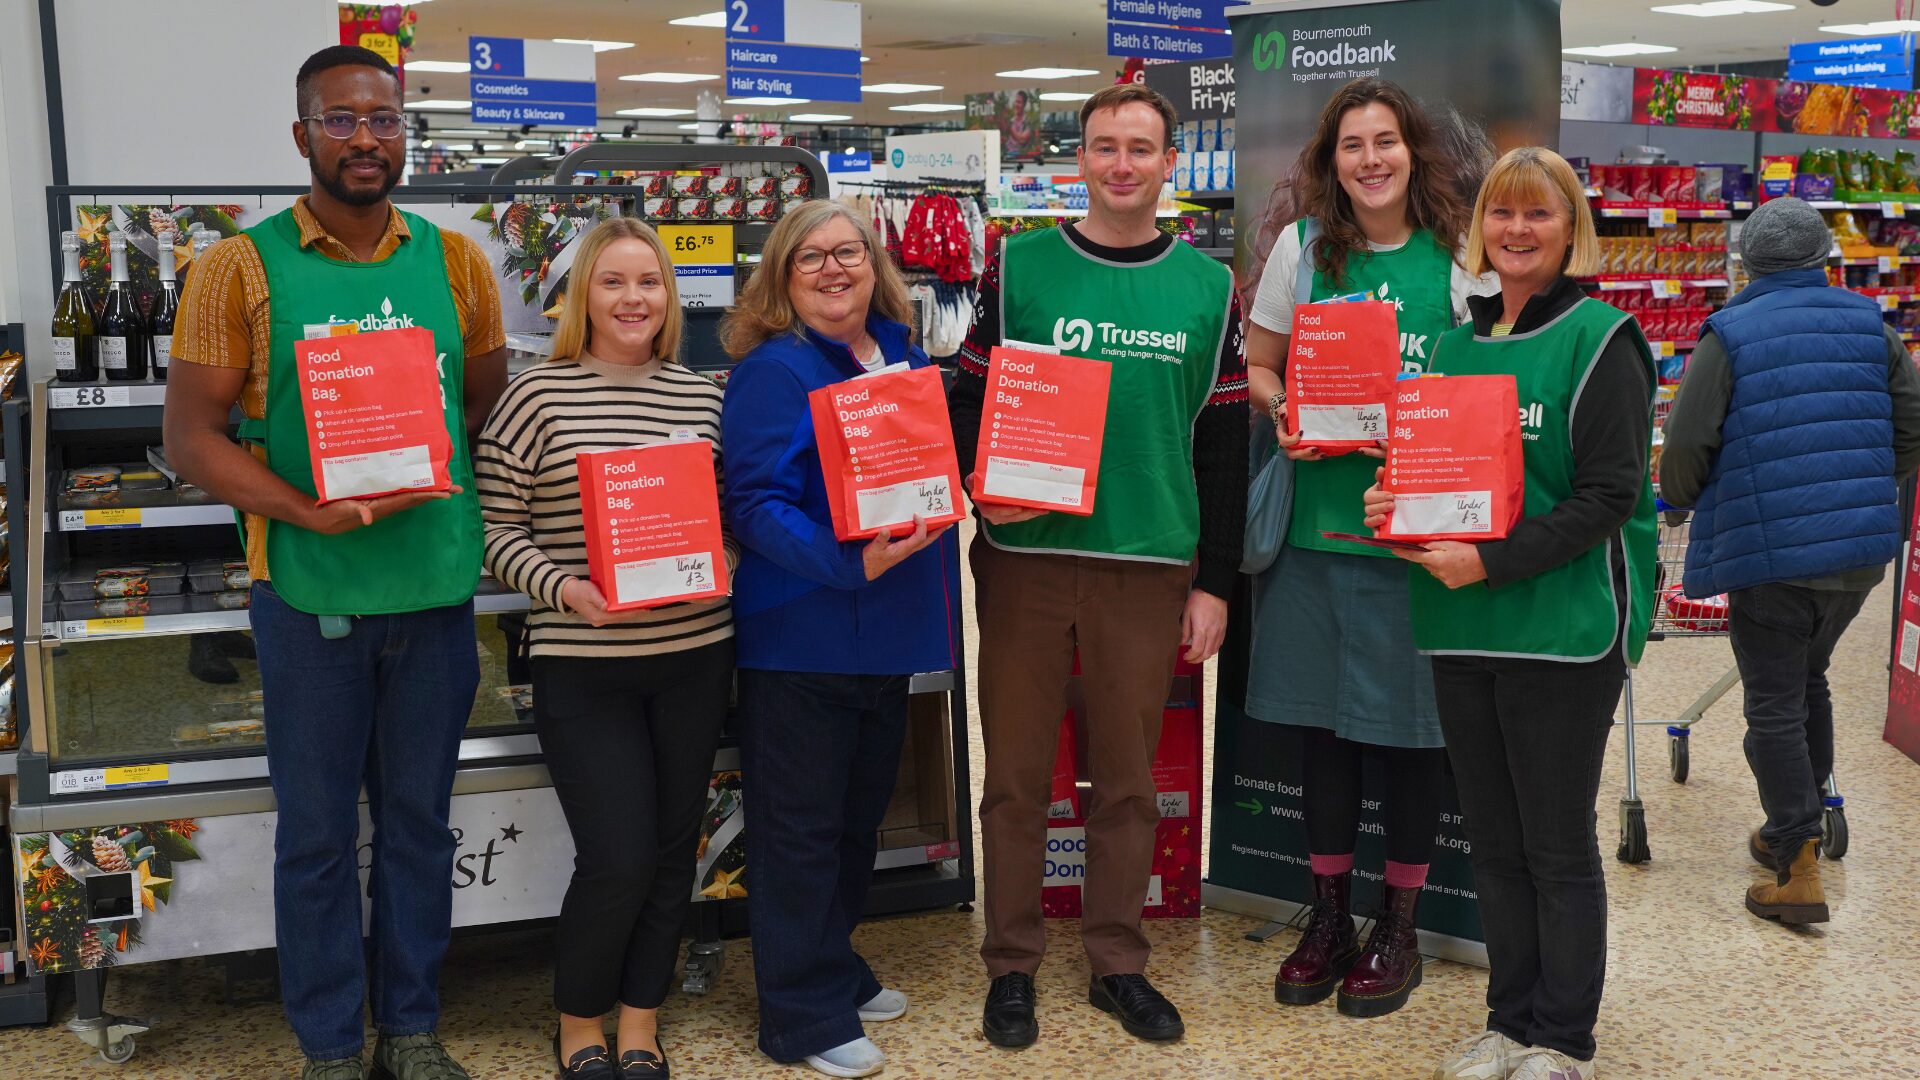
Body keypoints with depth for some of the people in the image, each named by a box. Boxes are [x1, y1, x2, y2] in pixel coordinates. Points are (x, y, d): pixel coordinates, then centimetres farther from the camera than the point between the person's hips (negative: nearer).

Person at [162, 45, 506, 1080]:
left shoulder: (454, 262, 6)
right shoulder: (243, 267, -3)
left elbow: (493, 409, 11)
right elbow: (192, 435, -6)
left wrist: (457, 509, -9)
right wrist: (313, 514, -20)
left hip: (435, 588, 3)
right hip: (310, 594, -2)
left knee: (419, 820, 13)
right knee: (317, 830, 9)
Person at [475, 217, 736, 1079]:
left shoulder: (702, 397, 7)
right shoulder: (537, 395, -4)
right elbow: (497, 530, -4)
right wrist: (565, 589, -19)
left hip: (695, 654, 4)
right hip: (582, 665, -4)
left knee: (671, 849, 10)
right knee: (617, 860, -5)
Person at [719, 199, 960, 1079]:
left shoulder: (903, 356, 10)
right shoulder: (773, 371, -12)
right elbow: (755, 504, -20)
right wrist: (849, 563, -32)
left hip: (887, 633, 8)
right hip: (802, 636, -8)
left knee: (861, 813, 19)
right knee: (801, 826, 2)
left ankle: (834, 969, 37)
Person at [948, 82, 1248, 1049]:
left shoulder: (1208, 287, 7)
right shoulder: (1020, 267, 3)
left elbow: (1223, 443, 8)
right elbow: (969, 397, 4)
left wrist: (1213, 581, 4)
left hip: (1150, 566, 1)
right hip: (1025, 554, -1)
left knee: (1128, 776, 10)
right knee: (1016, 772, 6)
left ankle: (1117, 962, 25)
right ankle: (1012, 965, 21)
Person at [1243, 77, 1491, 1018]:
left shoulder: (1458, 255, -1)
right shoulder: (1302, 247, 5)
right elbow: (1259, 367, 11)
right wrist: (1287, 416, -9)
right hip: (1317, 512, 2)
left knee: (1412, 723, 5)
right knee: (1320, 717, 10)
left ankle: (1398, 927, 22)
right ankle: (1328, 916, 26)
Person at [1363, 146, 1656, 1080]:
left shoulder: (1600, 341, -6)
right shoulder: (1455, 344, 12)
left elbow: (1609, 496, -13)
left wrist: (1492, 561, -21)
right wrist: (1398, 503, -3)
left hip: (1564, 627, -6)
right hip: (1461, 629, 6)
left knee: (1558, 846, 5)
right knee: (1493, 842, 14)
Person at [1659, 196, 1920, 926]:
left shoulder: (1730, 334, -7)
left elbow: (1688, 443, -12)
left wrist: (1678, 500, 8)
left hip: (1769, 550, -5)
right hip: (1860, 548, 5)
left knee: (1775, 706, 1)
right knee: (1808, 680, 23)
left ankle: (1797, 870, -1)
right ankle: (1793, 830, 33)